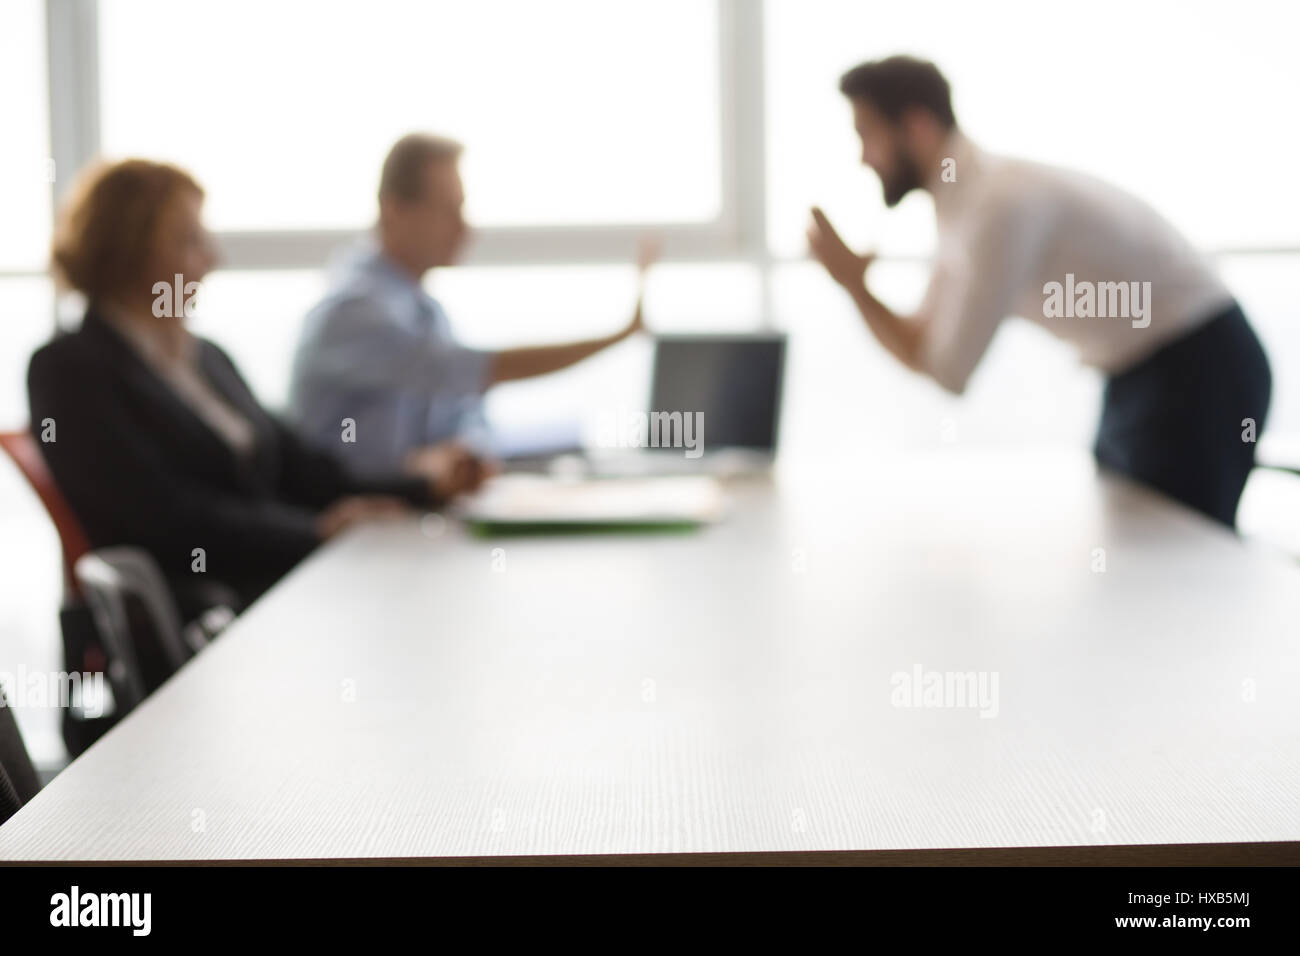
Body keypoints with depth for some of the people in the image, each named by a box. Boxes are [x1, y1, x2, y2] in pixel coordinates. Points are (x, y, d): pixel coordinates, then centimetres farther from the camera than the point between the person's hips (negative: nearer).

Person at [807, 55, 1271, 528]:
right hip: (1139, 377, 10)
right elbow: (926, 351, 10)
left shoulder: (1002, 202, -23)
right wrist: (854, 284, -3)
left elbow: (948, 372, -22)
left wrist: (856, 285, -15)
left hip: (1197, 375, -10)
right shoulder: (962, 204, 7)